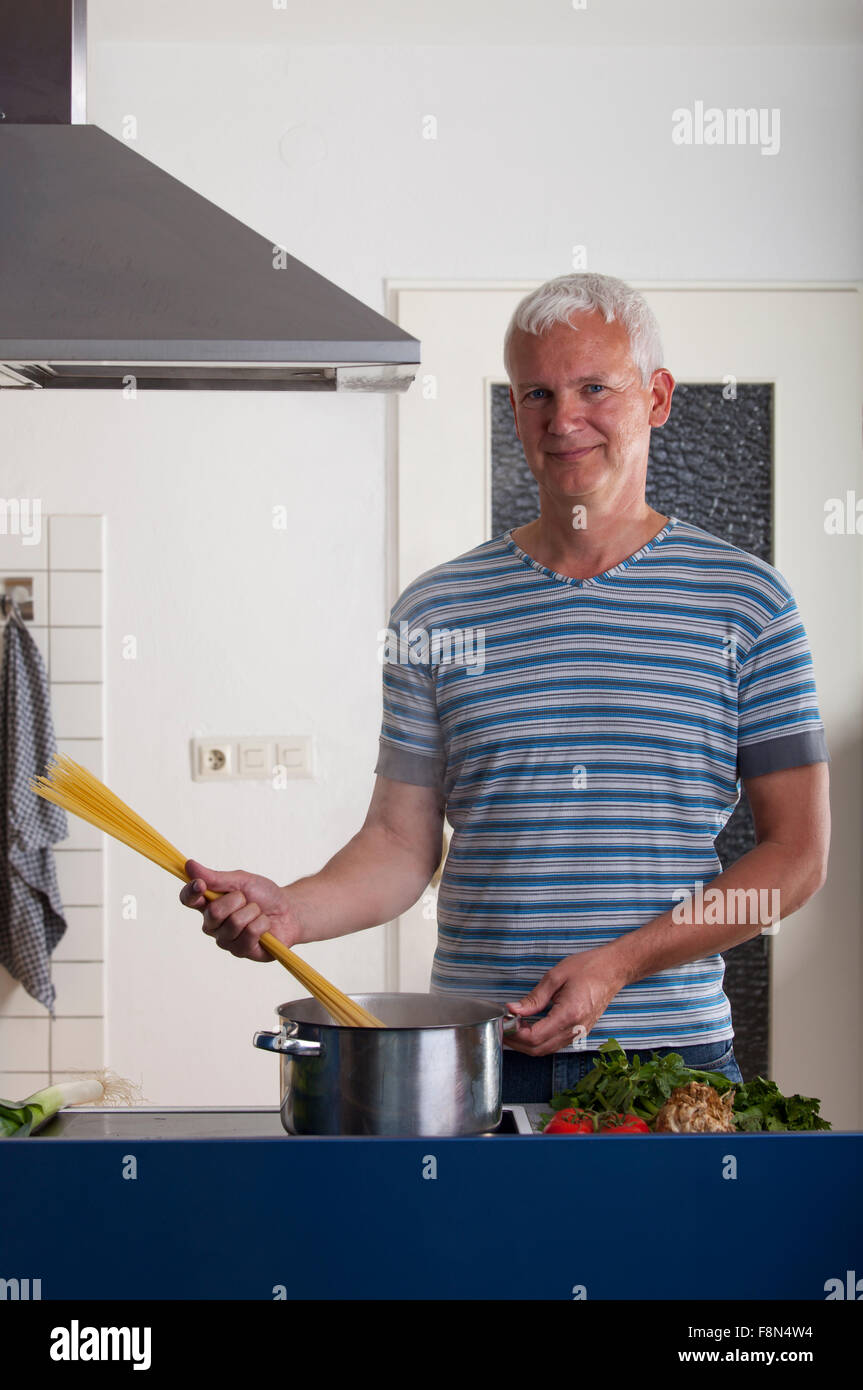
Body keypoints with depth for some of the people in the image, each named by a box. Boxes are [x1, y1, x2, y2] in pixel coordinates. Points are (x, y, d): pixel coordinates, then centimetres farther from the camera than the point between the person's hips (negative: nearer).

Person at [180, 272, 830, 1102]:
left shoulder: (745, 601, 0)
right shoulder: (437, 611, 6)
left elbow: (797, 853, -2)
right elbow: (400, 844, 6)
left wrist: (620, 962, -12)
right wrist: (289, 911, -14)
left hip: (671, 1054, -1)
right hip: (474, 1056, 1)